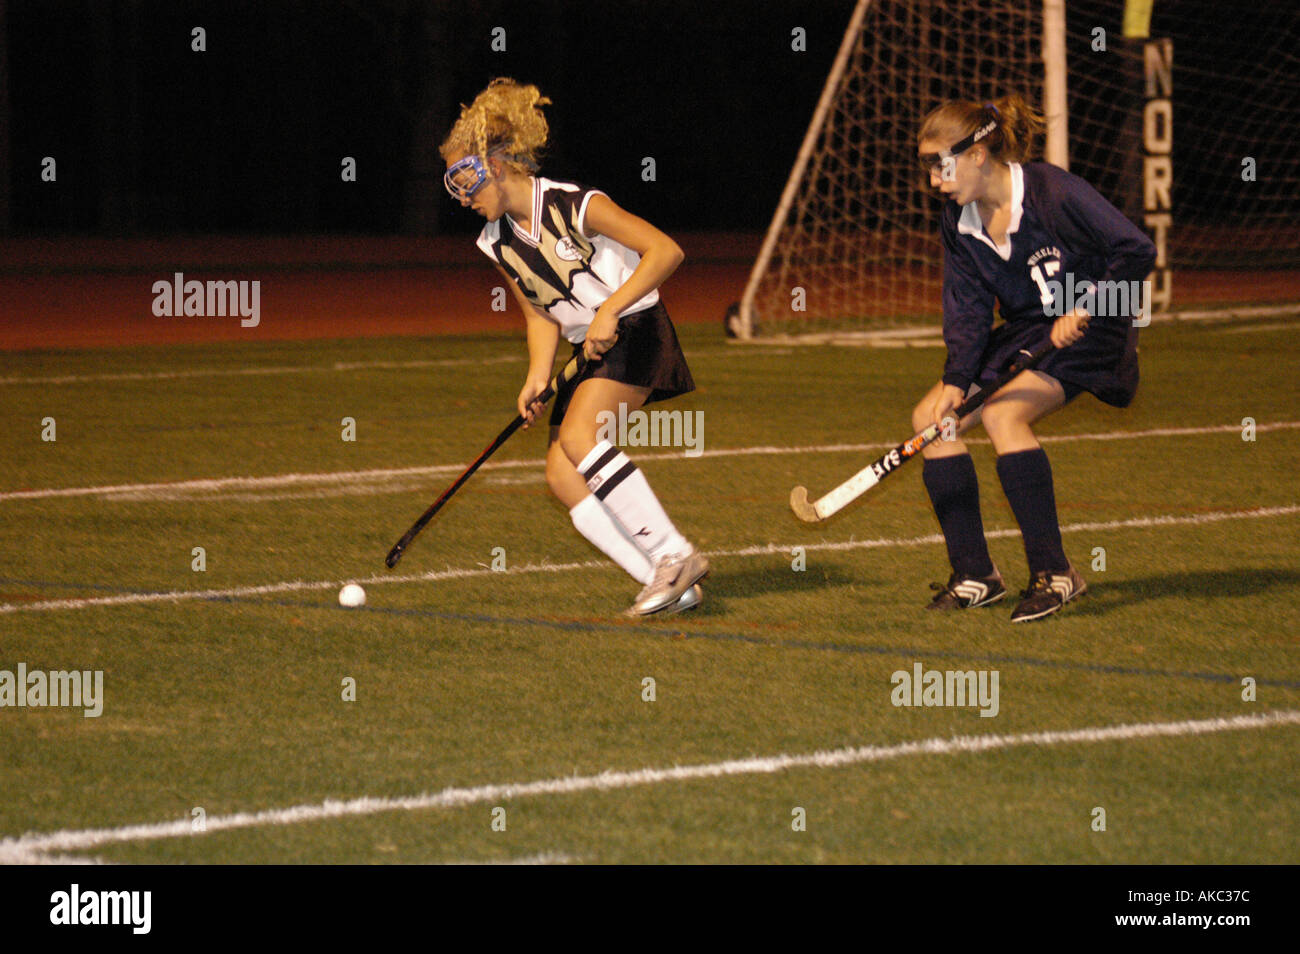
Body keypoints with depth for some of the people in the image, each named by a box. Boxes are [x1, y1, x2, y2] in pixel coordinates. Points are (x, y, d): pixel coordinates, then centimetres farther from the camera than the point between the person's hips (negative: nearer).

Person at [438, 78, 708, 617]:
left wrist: (609, 311, -26)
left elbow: (666, 251, -21)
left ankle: (677, 556, -24)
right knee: (562, 477, -9)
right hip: (588, 351, 8)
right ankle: (670, 586, -9)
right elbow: (540, 315, 13)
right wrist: (538, 376, -5)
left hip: (635, 332, -8)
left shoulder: (575, 206, -17)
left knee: (577, 435, -29)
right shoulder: (496, 244, 6)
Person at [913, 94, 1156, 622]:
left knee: (1003, 413, -29)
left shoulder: (1054, 193, -20)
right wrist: (956, 381, -16)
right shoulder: (958, 221, 2)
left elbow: (1137, 251, -20)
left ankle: (1054, 573, -24)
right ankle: (975, 576, 0)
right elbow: (967, 309, -2)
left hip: (1090, 328, -8)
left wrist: (1083, 309, -24)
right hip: (1024, 333, 8)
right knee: (930, 415, -6)